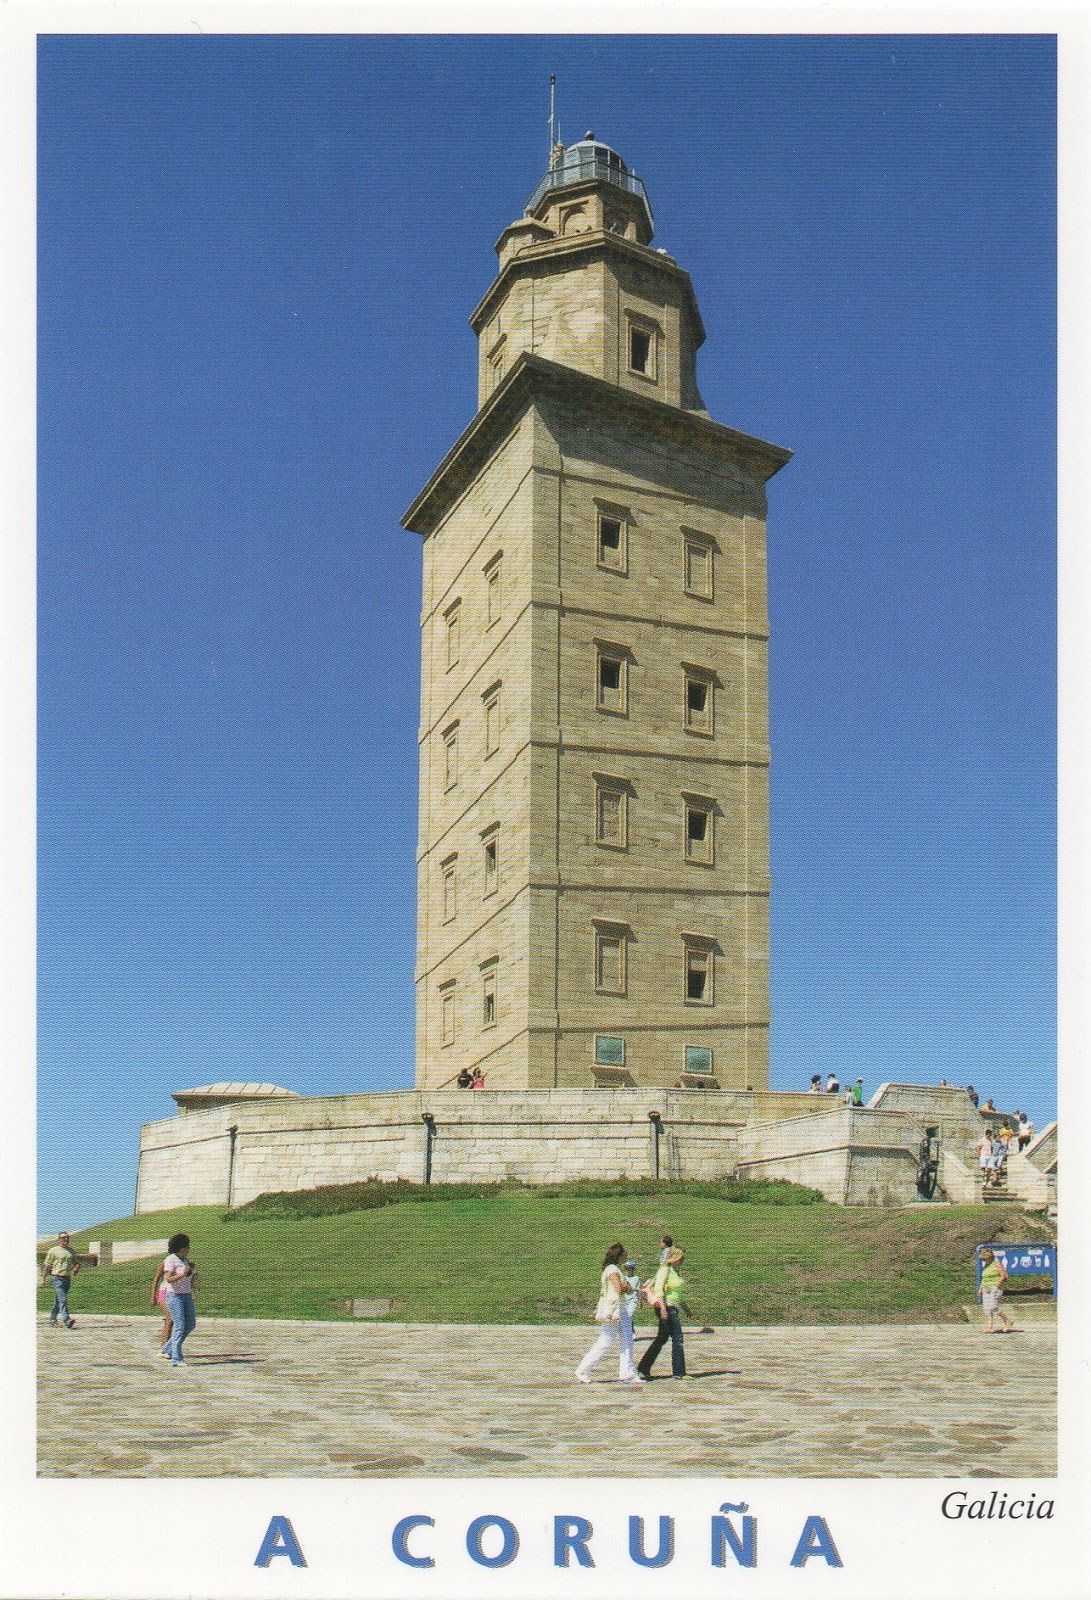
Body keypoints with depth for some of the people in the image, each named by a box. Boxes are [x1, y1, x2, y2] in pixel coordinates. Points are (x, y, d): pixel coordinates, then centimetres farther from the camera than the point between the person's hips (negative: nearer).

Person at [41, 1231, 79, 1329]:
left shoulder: (71, 1251, 16)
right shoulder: (53, 1250, 1)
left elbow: (76, 1263, 24)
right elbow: (47, 1265, 1)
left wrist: (76, 1268, 1)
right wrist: (43, 1279, -2)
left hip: (68, 1278, 6)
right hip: (57, 1277, -6)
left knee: (59, 1300, 12)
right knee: (62, 1299, -16)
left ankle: (52, 1319, 24)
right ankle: (66, 1320, -24)